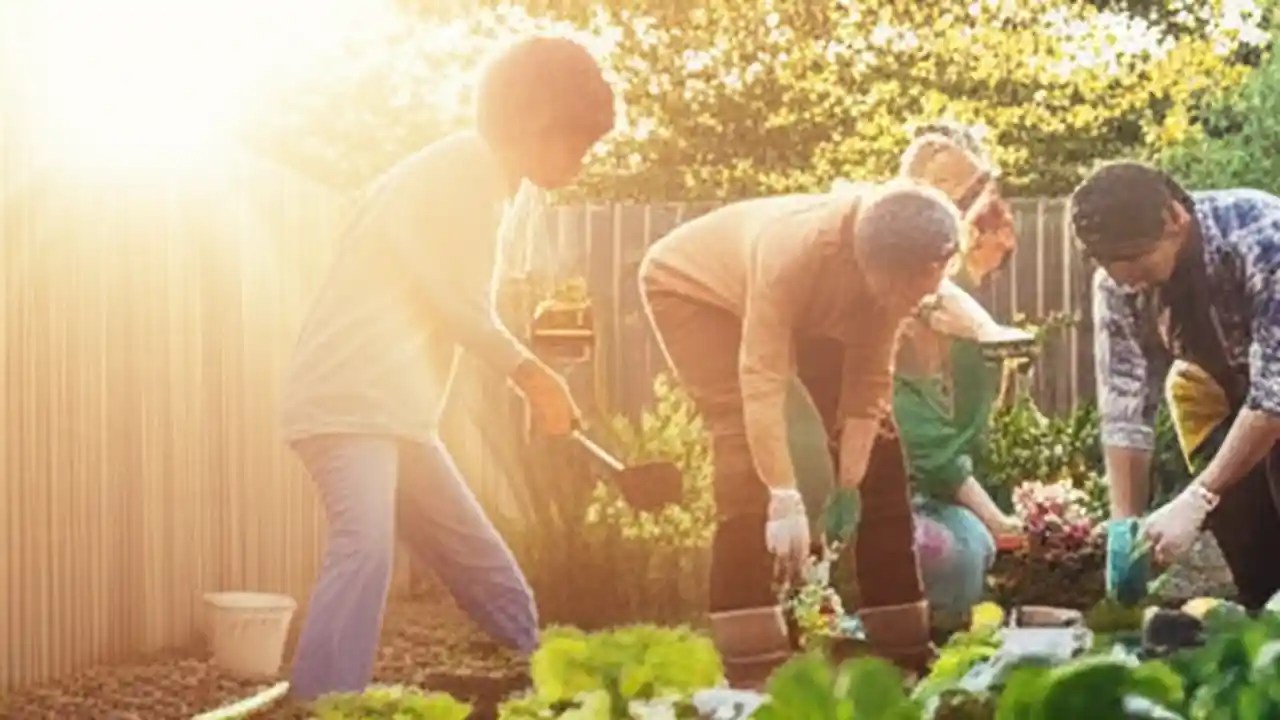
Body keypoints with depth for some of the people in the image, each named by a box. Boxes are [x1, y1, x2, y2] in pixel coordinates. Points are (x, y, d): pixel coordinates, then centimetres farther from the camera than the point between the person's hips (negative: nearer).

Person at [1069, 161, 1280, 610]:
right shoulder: (1116, 284, -25)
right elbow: (1124, 407, -21)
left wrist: (1196, 500, -41)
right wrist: (1124, 524, -27)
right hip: (1217, 379, 3)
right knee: (1237, 516, -10)